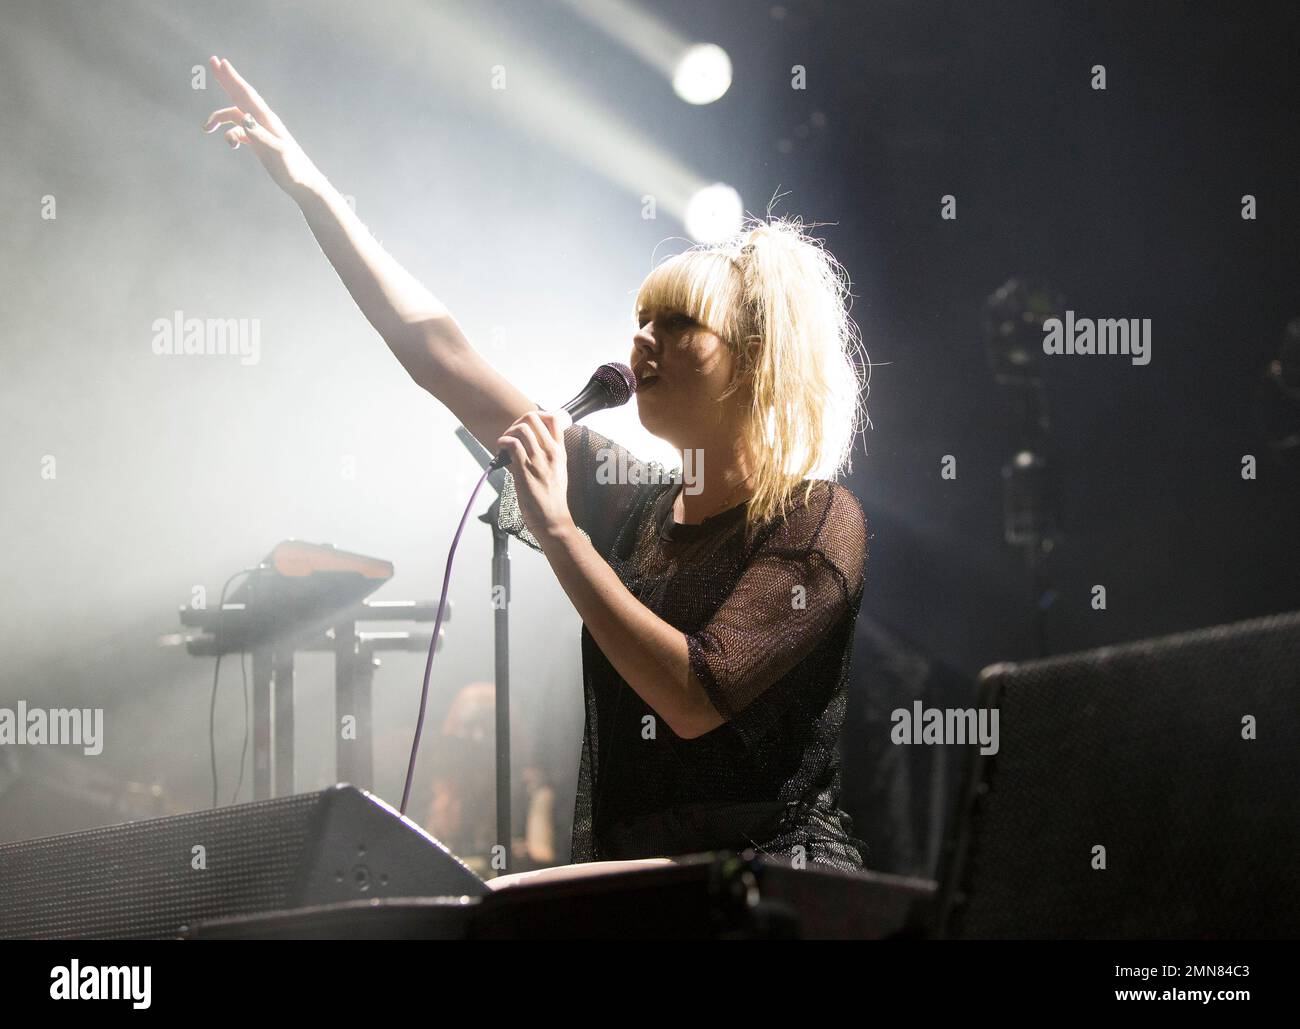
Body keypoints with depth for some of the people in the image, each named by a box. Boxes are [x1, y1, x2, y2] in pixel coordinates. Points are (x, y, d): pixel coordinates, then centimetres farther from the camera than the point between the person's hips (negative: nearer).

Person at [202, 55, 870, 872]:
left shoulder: (819, 521, -5)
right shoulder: (632, 504, 12)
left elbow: (696, 697, -18)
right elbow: (440, 352, 13)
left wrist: (557, 530, -15)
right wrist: (308, 186, 12)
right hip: (628, 893, 6)